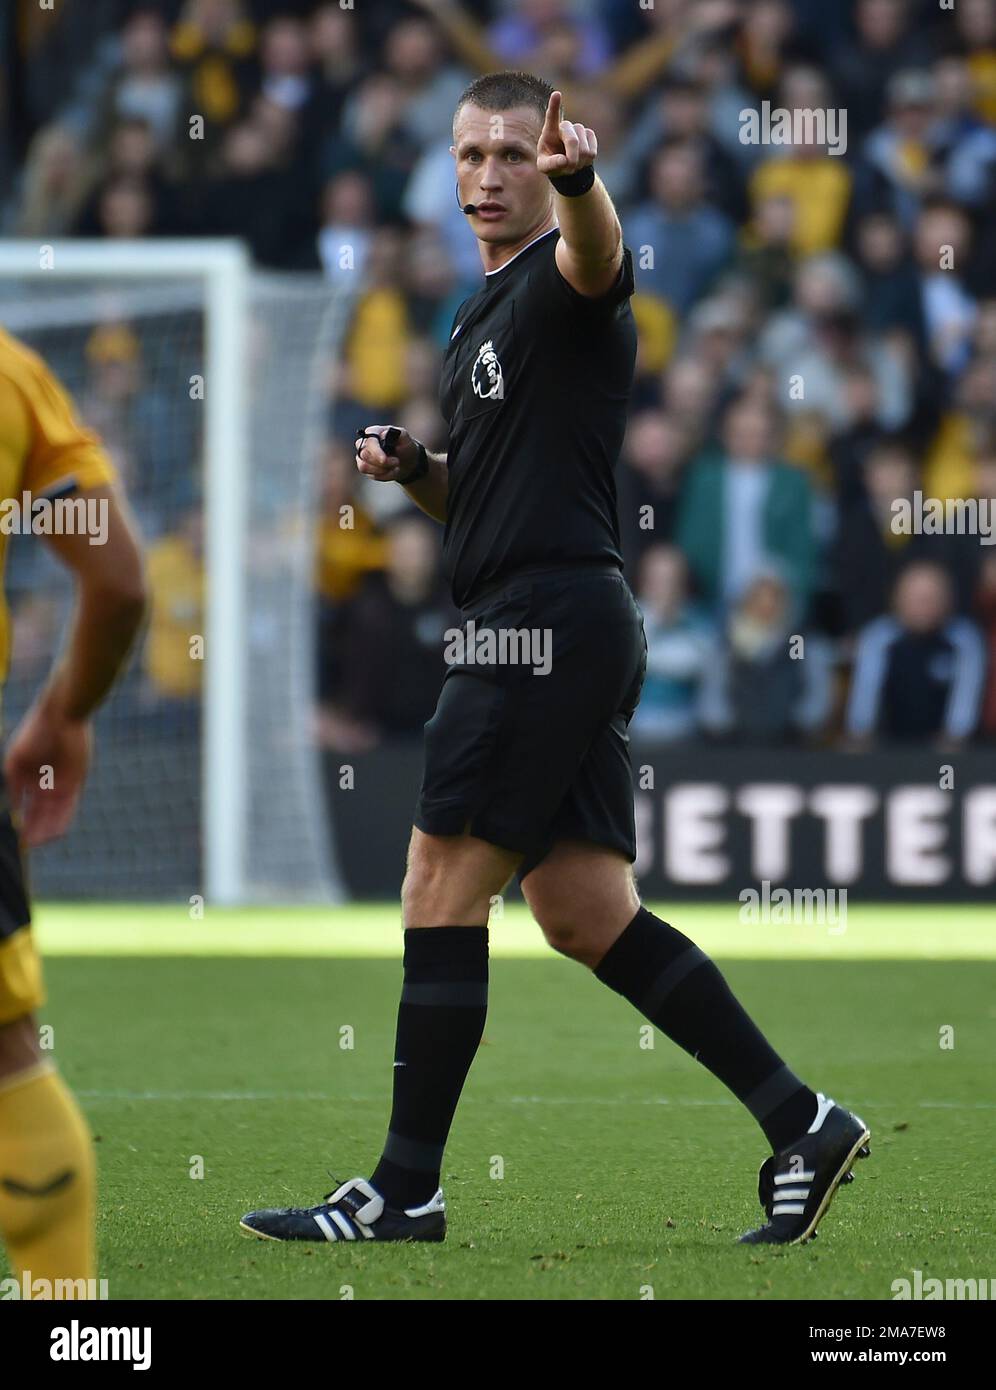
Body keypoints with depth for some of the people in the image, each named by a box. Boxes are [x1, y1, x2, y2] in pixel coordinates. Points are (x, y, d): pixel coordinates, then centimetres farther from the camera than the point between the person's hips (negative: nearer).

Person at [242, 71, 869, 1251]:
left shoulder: (564, 283, -7)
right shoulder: (480, 316, 22)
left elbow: (595, 255, -34)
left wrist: (578, 183, -56)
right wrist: (409, 468, 9)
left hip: (550, 622, -10)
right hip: (532, 631, 10)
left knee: (442, 890, -7)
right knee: (586, 914, 9)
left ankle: (405, 1191, -2)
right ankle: (801, 1123, 10)